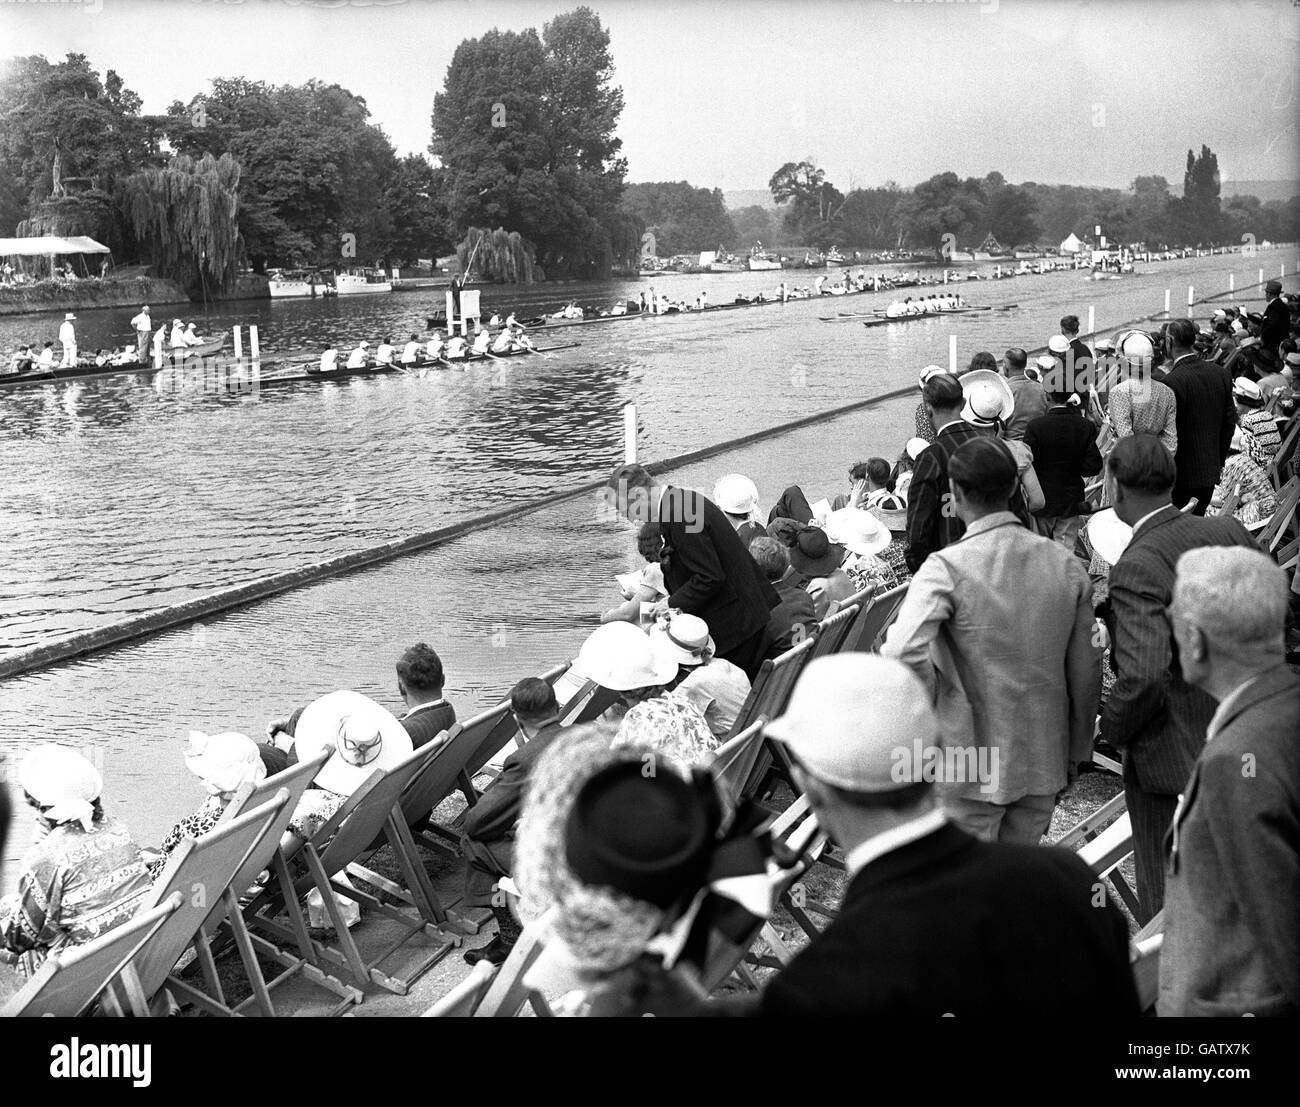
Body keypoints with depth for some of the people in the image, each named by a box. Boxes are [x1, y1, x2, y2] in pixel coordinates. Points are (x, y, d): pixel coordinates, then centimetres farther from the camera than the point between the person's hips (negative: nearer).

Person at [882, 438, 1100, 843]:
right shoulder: (1065, 563, -2)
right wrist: (1077, 751, 16)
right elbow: (1086, 670, 5)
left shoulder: (947, 568, -17)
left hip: (970, 766, -5)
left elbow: (900, 654, -31)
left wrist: (932, 696, -11)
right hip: (1044, 760, 5)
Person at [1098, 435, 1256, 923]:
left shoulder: (1138, 566, -23)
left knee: (1167, 906, 9)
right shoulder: (1230, 531, -2)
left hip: (1171, 756, -7)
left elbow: (1144, 675, -31)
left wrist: (1113, 728, -13)